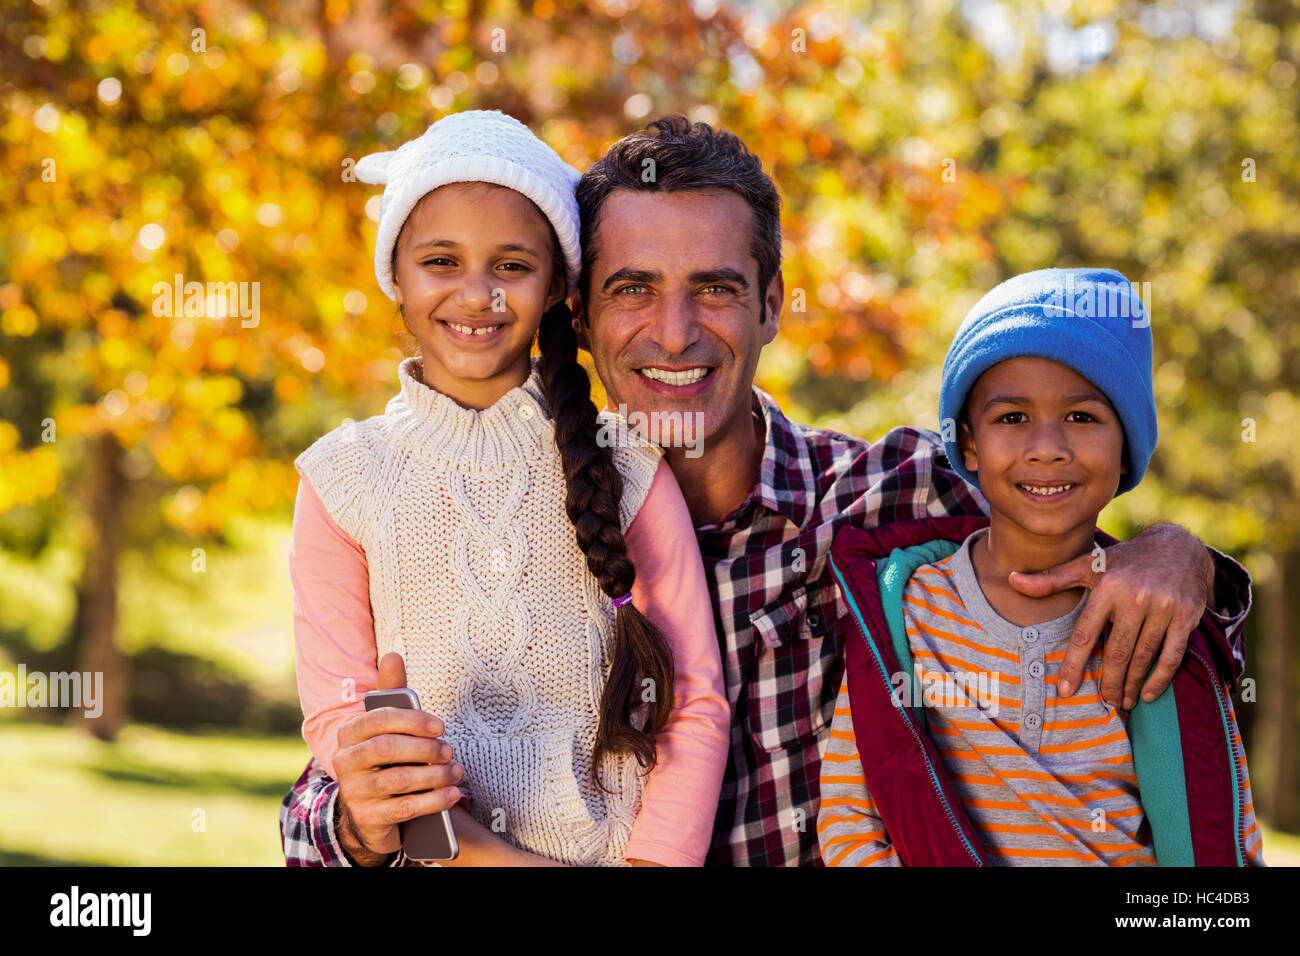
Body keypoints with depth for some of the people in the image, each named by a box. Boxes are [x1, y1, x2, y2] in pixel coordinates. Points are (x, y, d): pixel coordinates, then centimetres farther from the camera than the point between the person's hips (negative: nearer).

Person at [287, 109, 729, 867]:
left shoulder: (626, 468, 4)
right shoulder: (346, 482, 3)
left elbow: (696, 704, 2)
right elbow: (335, 708, -1)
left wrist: (654, 859, -13)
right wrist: (486, 853, -15)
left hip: (613, 843, 1)